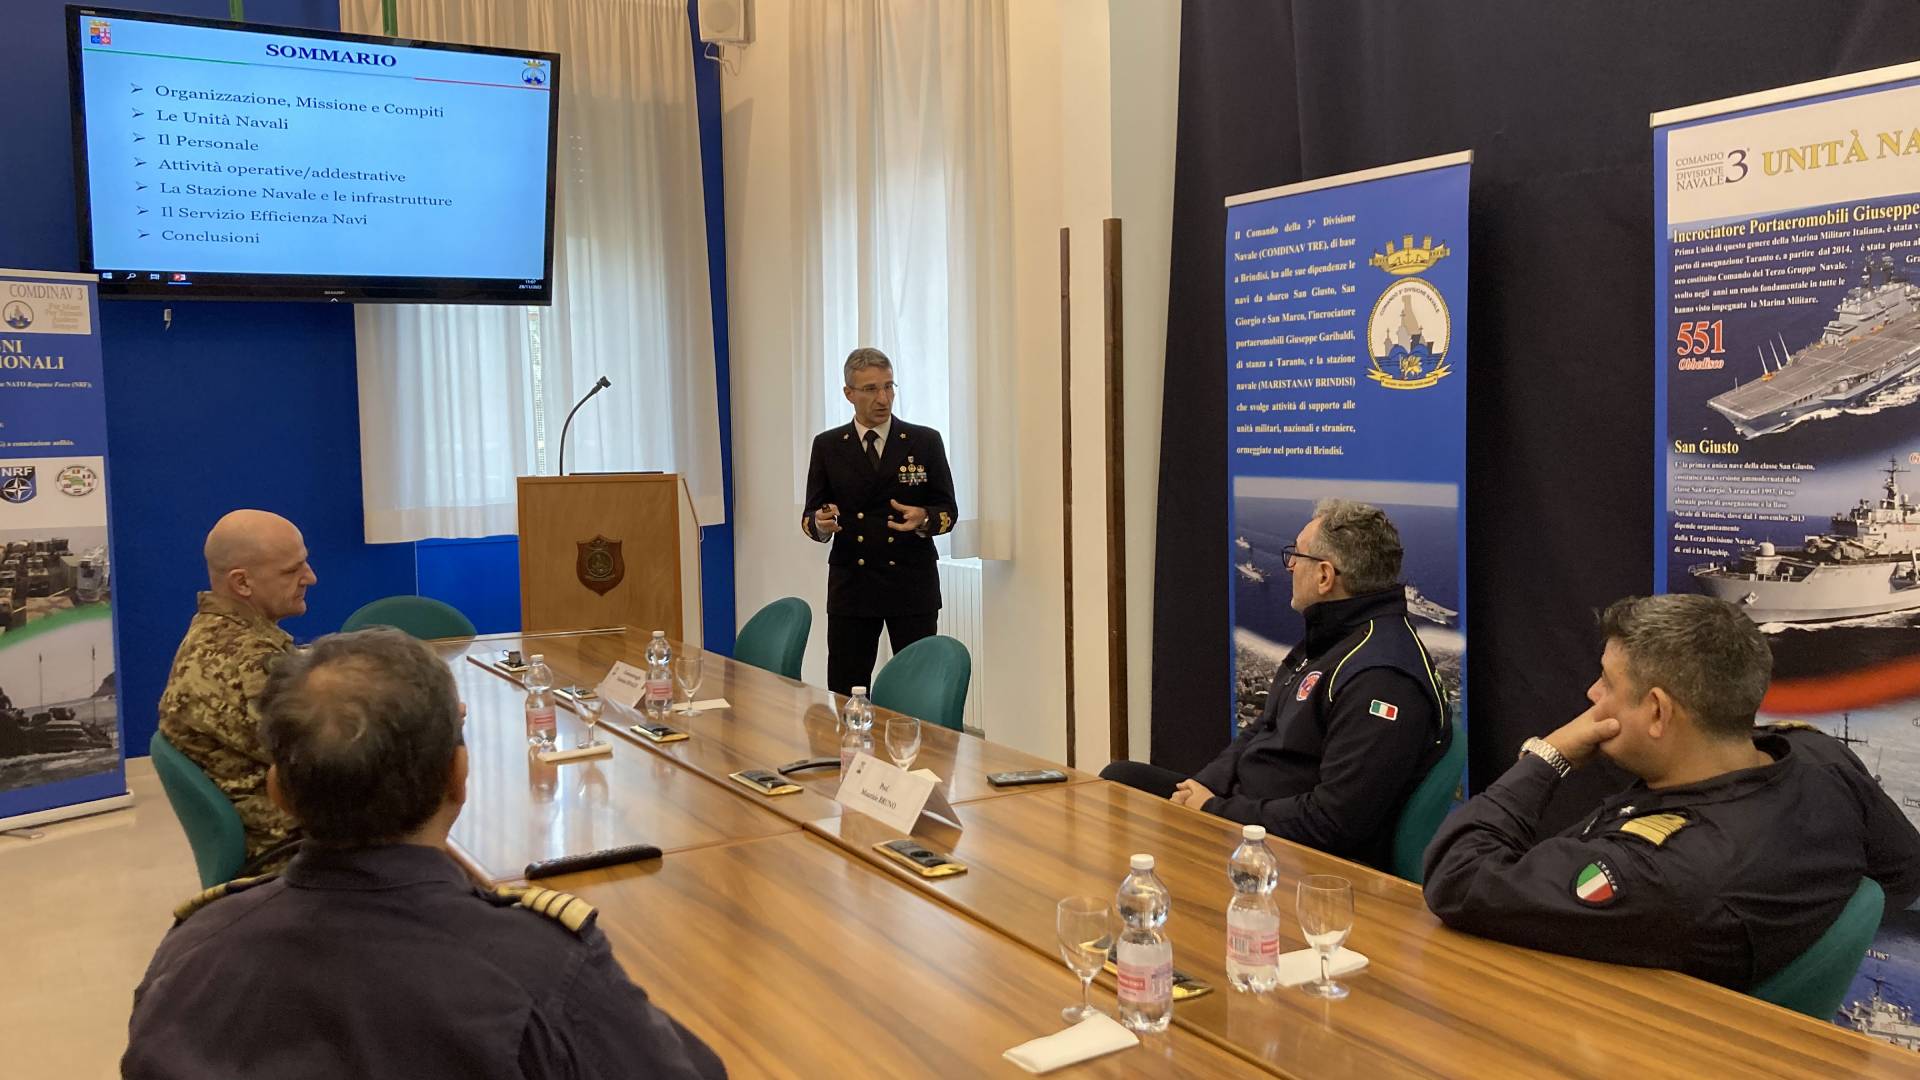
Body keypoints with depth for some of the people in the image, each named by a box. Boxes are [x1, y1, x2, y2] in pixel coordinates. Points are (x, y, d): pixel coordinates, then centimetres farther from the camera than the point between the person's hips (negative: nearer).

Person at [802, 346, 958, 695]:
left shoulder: (926, 442, 3)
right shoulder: (827, 446, 7)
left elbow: (948, 511, 4)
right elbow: (810, 516, 7)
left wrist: (923, 519, -18)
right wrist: (820, 523, -17)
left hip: (912, 585, -1)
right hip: (850, 584, 1)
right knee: (844, 692, 2)